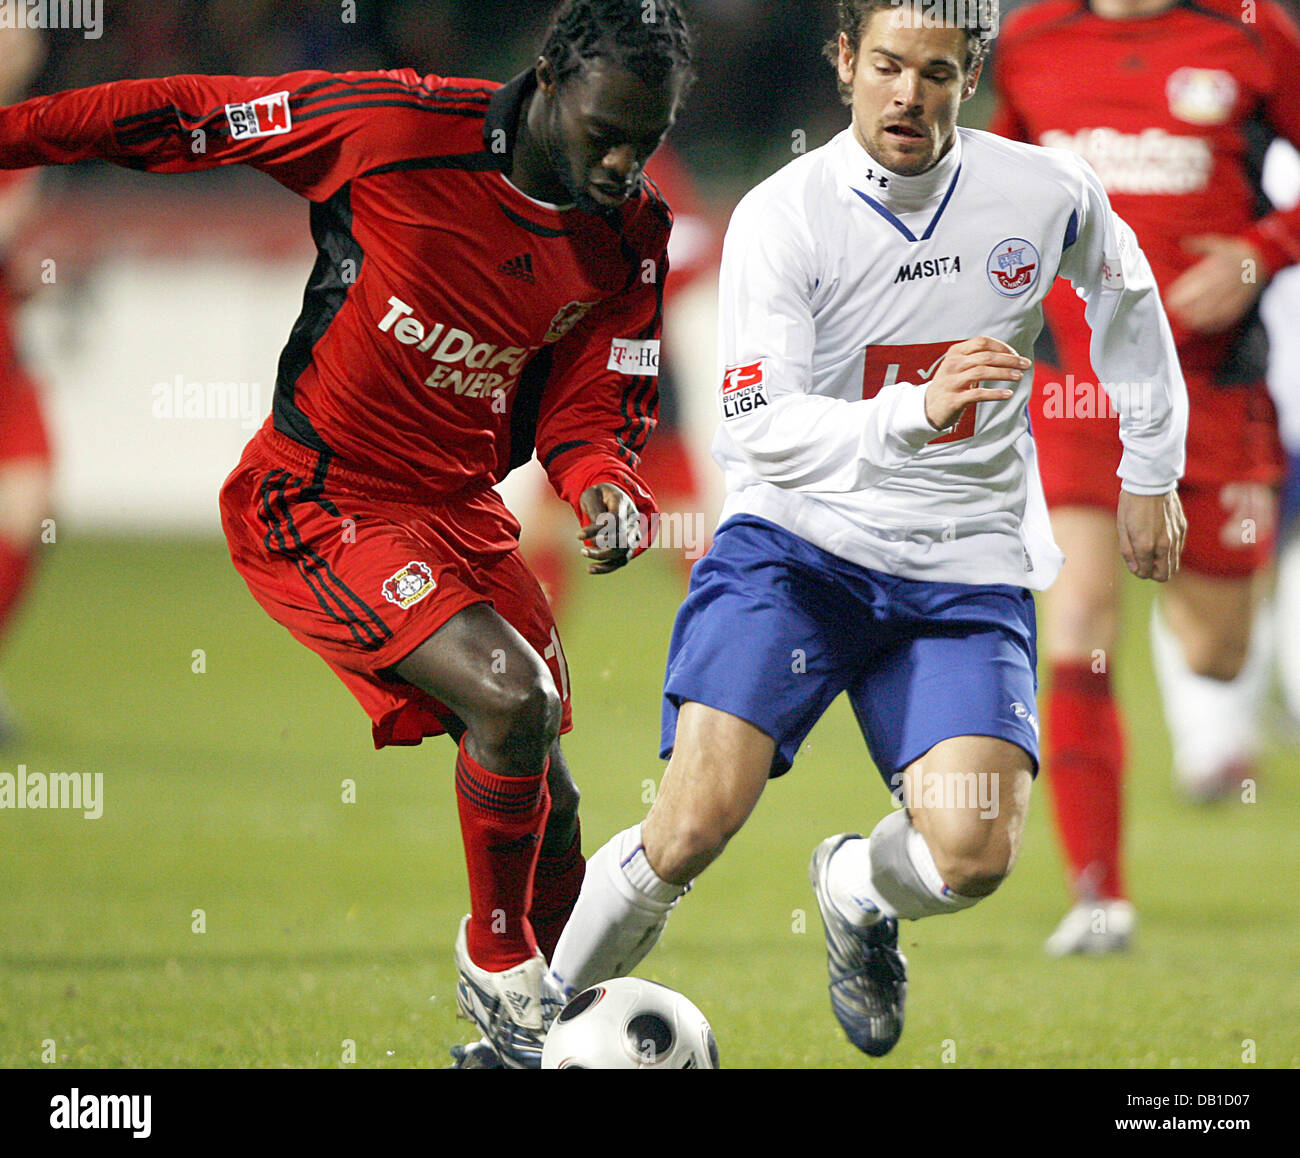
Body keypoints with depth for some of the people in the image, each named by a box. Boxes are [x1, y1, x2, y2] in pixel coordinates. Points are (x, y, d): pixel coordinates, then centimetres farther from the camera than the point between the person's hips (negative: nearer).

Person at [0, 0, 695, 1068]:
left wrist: (603, 485, -22)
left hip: (459, 510, 6)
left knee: (546, 804, 10)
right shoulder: (398, 128, -20)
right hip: (315, 502, -6)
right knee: (514, 696, -25)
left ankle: (531, 1033, 32)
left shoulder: (631, 237, -4)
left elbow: (590, 408, 2)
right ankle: (497, 961, -3)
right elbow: (195, 118, -10)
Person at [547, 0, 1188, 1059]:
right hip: (798, 544, -2)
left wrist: (1152, 472, 27)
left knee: (971, 857, -18)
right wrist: (916, 411, -35)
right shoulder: (782, 218, -11)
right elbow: (760, 434, -19)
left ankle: (856, 893, 20)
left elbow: (1126, 296, 22)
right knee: (696, 823, -21)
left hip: (966, 569, 2)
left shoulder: (1048, 194, -1)